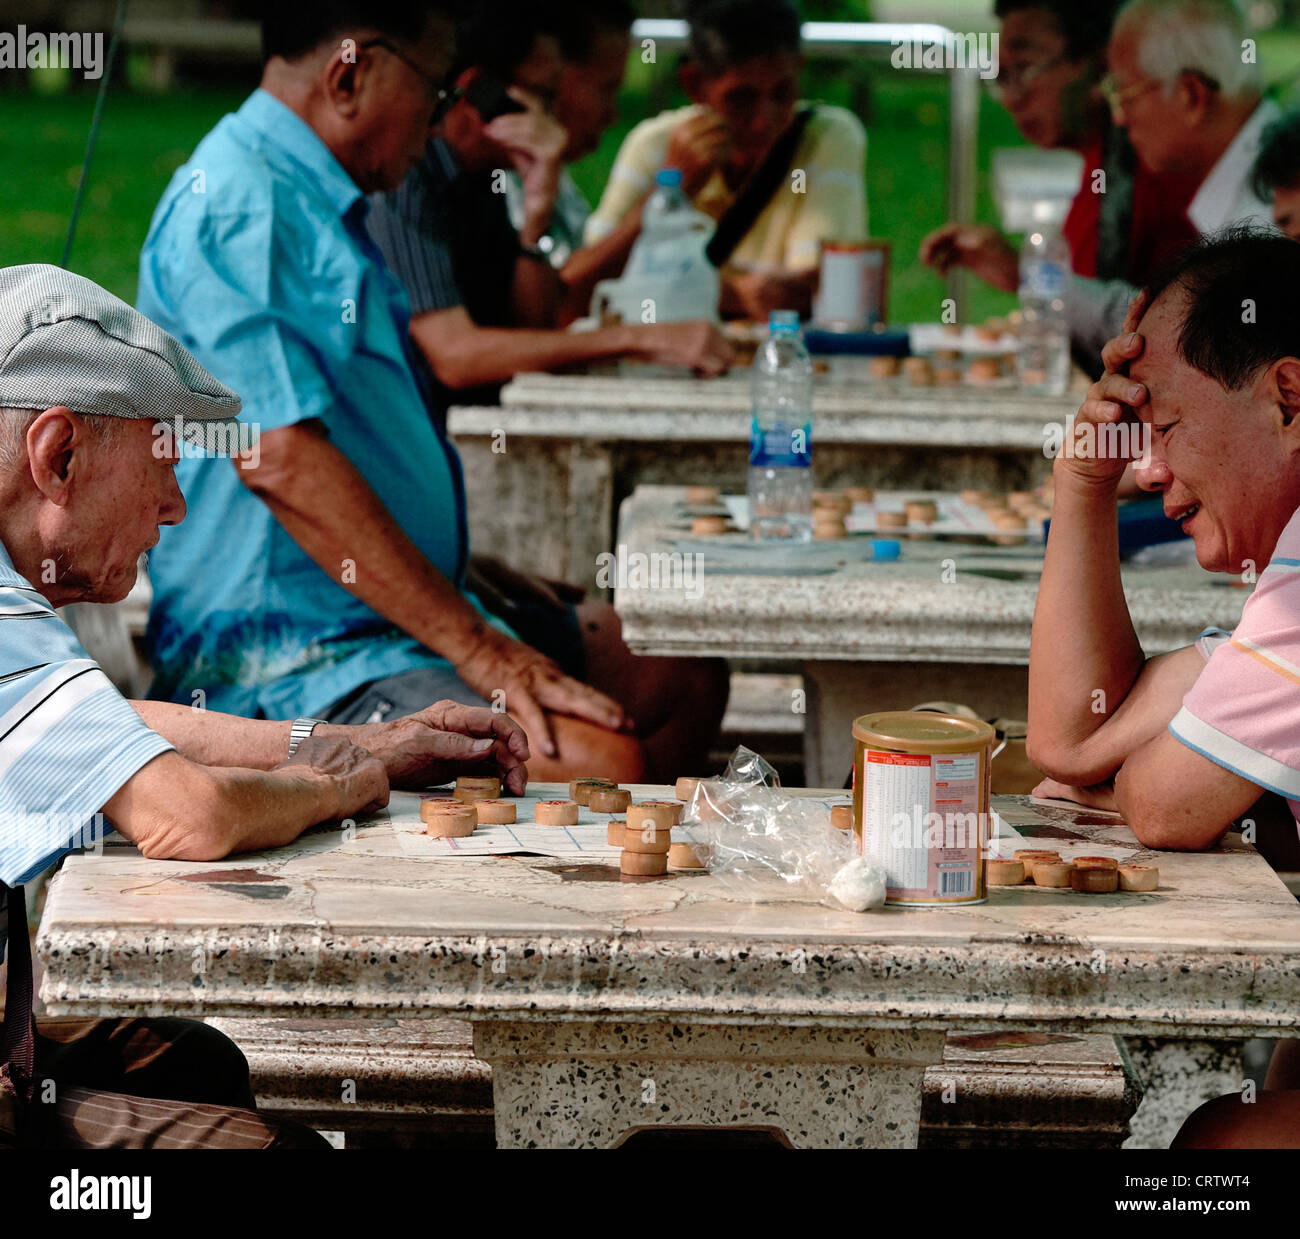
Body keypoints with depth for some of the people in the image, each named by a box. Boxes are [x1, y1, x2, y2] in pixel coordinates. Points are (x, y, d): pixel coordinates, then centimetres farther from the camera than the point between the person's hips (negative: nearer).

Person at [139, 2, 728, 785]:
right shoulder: (238, 204, -16)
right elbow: (281, 459, -26)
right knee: (601, 766, -29)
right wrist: (477, 648, -25)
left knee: (686, 679, 9)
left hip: (397, 604, 11)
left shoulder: (323, 204, 18)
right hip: (292, 657, -11)